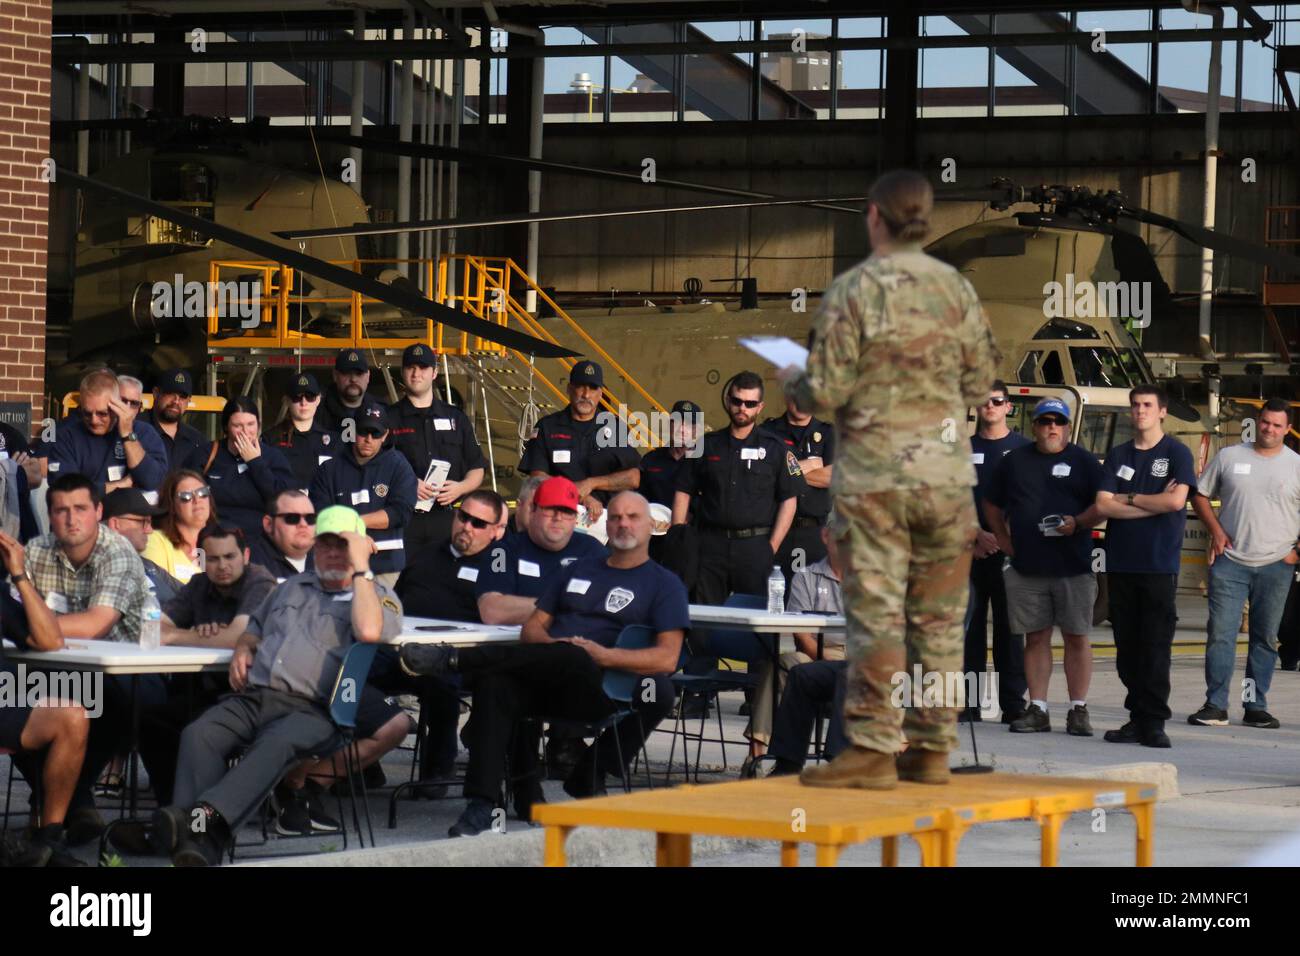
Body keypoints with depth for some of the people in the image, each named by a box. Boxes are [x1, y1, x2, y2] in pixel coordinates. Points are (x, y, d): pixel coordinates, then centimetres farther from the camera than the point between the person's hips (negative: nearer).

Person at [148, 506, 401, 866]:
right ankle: (194, 841, -47)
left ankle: (208, 817, -60)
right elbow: (255, 629, 44)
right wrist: (242, 650, 19)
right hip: (252, 698, 5)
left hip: (310, 710, -5)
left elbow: (368, 630, -10)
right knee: (199, 735, -27)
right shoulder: (292, 587, 34)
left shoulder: (377, 594, 14)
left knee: (276, 745, -40)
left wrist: (360, 567, 0)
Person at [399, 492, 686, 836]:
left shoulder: (664, 584, 12)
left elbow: (667, 659, -2)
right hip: (545, 683, 4)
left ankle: (453, 658, -33)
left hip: (598, 689, -4)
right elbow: (532, 628, 21)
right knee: (495, 684, -31)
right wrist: (550, 645, -3)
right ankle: (481, 804, -39)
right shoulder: (577, 571, 29)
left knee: (571, 658, -40)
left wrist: (605, 656, -16)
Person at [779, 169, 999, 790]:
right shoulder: (956, 288, 3)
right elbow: (979, 382, 9)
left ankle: (873, 750, -4)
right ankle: (932, 748, 13)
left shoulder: (852, 291, -10)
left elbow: (826, 392, -11)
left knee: (875, 615, -3)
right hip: (946, 471, 4)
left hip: (874, 475, -4)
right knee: (938, 617, 9)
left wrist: (791, 382, 11)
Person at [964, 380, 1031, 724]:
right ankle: (967, 703, 2)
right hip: (970, 549, 2)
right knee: (969, 624, 0)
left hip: (1010, 550, -2)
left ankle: (1013, 703, 0)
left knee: (1010, 627, -2)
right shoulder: (964, 448, 12)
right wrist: (977, 535, -6)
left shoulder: (1024, 449, 7)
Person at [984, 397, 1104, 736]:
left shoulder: (1083, 461, 5)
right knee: (1035, 637, 4)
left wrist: (1078, 523, -15)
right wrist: (1004, 541, 10)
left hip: (1073, 565, -2)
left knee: (1076, 637, -1)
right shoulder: (1014, 461, 13)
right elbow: (992, 505, 20)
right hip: (1027, 567, 2)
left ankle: (1078, 709, 3)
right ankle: (1037, 709, 8)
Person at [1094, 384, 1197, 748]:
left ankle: (1154, 722, -5)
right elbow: (1103, 505, 2)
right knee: (1127, 646, 4)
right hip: (1120, 562, 4)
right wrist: (1153, 504, -6)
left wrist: (1129, 498, -3)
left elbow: (1176, 500, -12)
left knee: (1156, 645, -6)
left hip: (1160, 564, -4)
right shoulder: (1118, 455, 13)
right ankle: (1138, 718, 10)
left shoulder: (1177, 453, 3)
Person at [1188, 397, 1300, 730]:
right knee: (1220, 633, -6)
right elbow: (1199, 495, 12)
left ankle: (1256, 707, 12)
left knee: (1265, 638, 6)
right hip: (1230, 562, 0)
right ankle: (1215, 706, -4)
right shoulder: (1229, 458, 5)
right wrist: (1215, 530, -1)